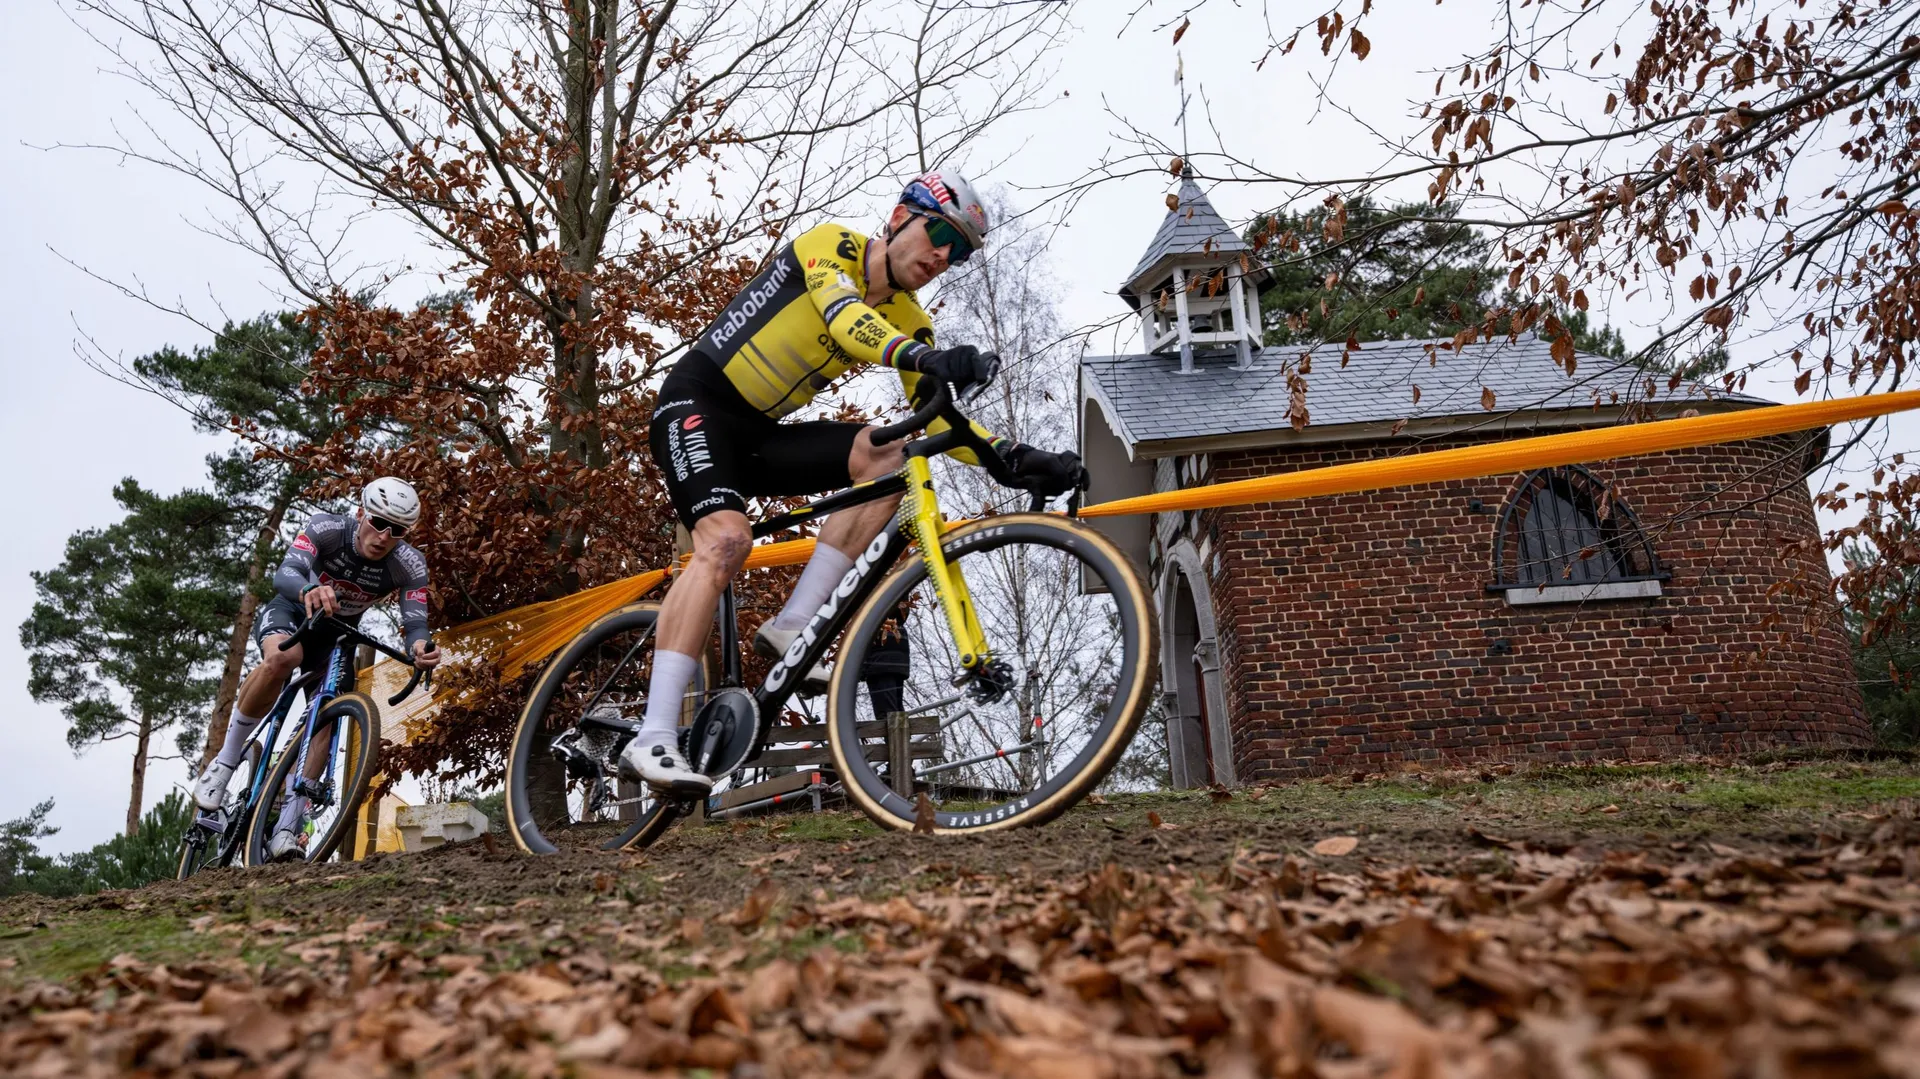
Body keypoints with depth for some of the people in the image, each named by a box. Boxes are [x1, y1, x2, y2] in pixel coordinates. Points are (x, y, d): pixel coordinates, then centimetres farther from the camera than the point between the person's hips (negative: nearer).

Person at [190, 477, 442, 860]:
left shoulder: (410, 565, -25)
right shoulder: (326, 527, -28)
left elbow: (415, 624, -30)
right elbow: (284, 575, -42)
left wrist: (420, 648, -56)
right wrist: (310, 590, -67)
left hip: (337, 634, 3)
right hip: (289, 611, -2)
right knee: (283, 657, -37)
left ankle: (286, 828, -12)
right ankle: (225, 760, -18)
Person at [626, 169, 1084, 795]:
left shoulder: (907, 321, 6)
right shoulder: (832, 244, -11)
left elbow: (936, 417, -3)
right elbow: (844, 316, -33)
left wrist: (1016, 457, -20)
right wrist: (925, 359, -52)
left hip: (761, 434, 7)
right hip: (697, 403, -6)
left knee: (891, 454, -16)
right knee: (726, 540, -30)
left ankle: (791, 627, -15)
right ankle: (652, 740, -30)